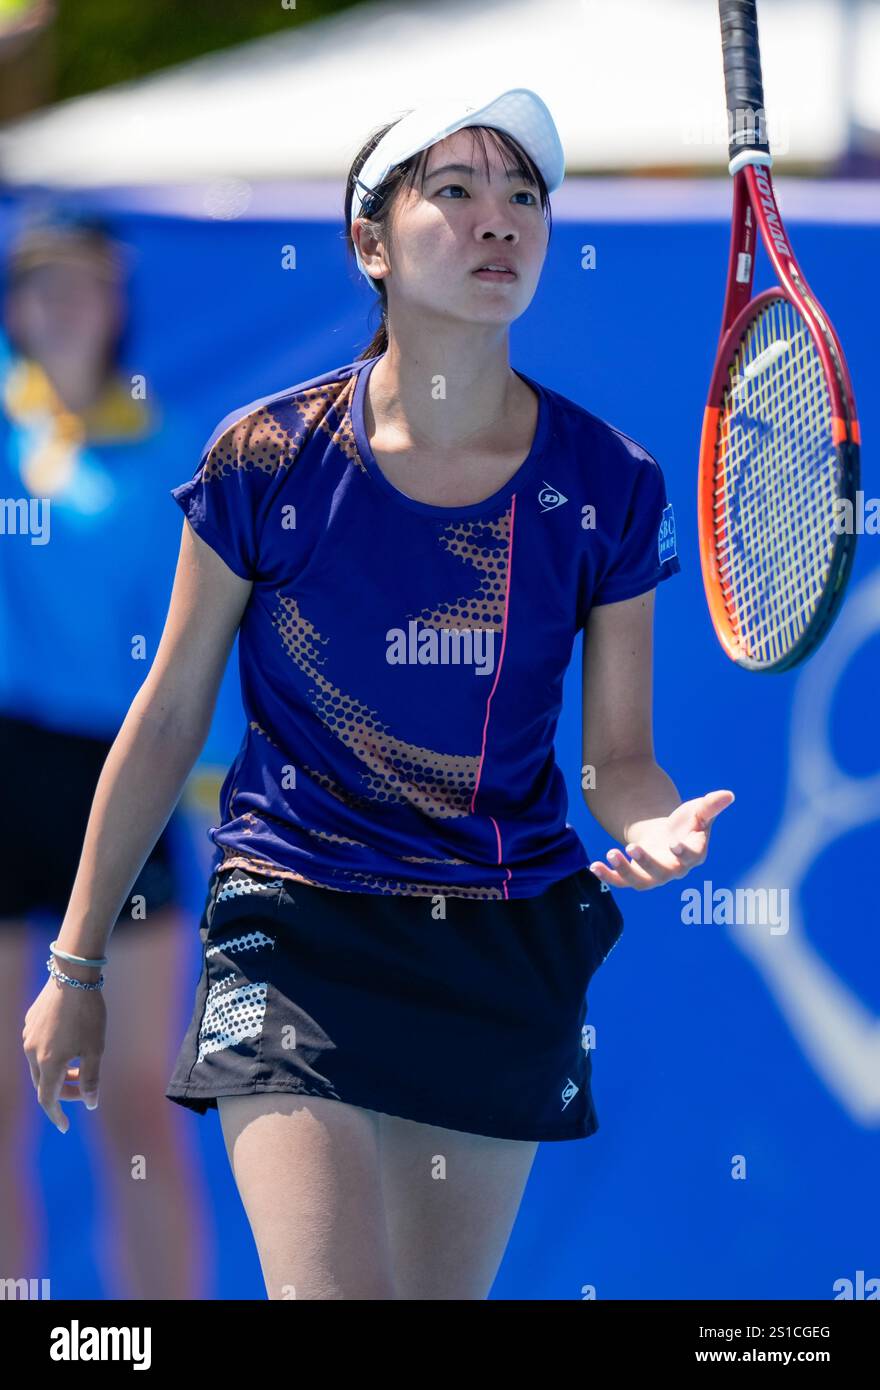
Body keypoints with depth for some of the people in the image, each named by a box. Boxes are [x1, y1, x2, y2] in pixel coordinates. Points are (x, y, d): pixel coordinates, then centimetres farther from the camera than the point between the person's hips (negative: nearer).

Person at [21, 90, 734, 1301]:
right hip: (295, 938, -2)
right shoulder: (268, 459, -5)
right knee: (334, 1293, -21)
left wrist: (659, 826, -20)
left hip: (510, 955, 3)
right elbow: (168, 721, 4)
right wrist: (77, 968, 8)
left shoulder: (607, 485, -1)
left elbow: (620, 755, 5)